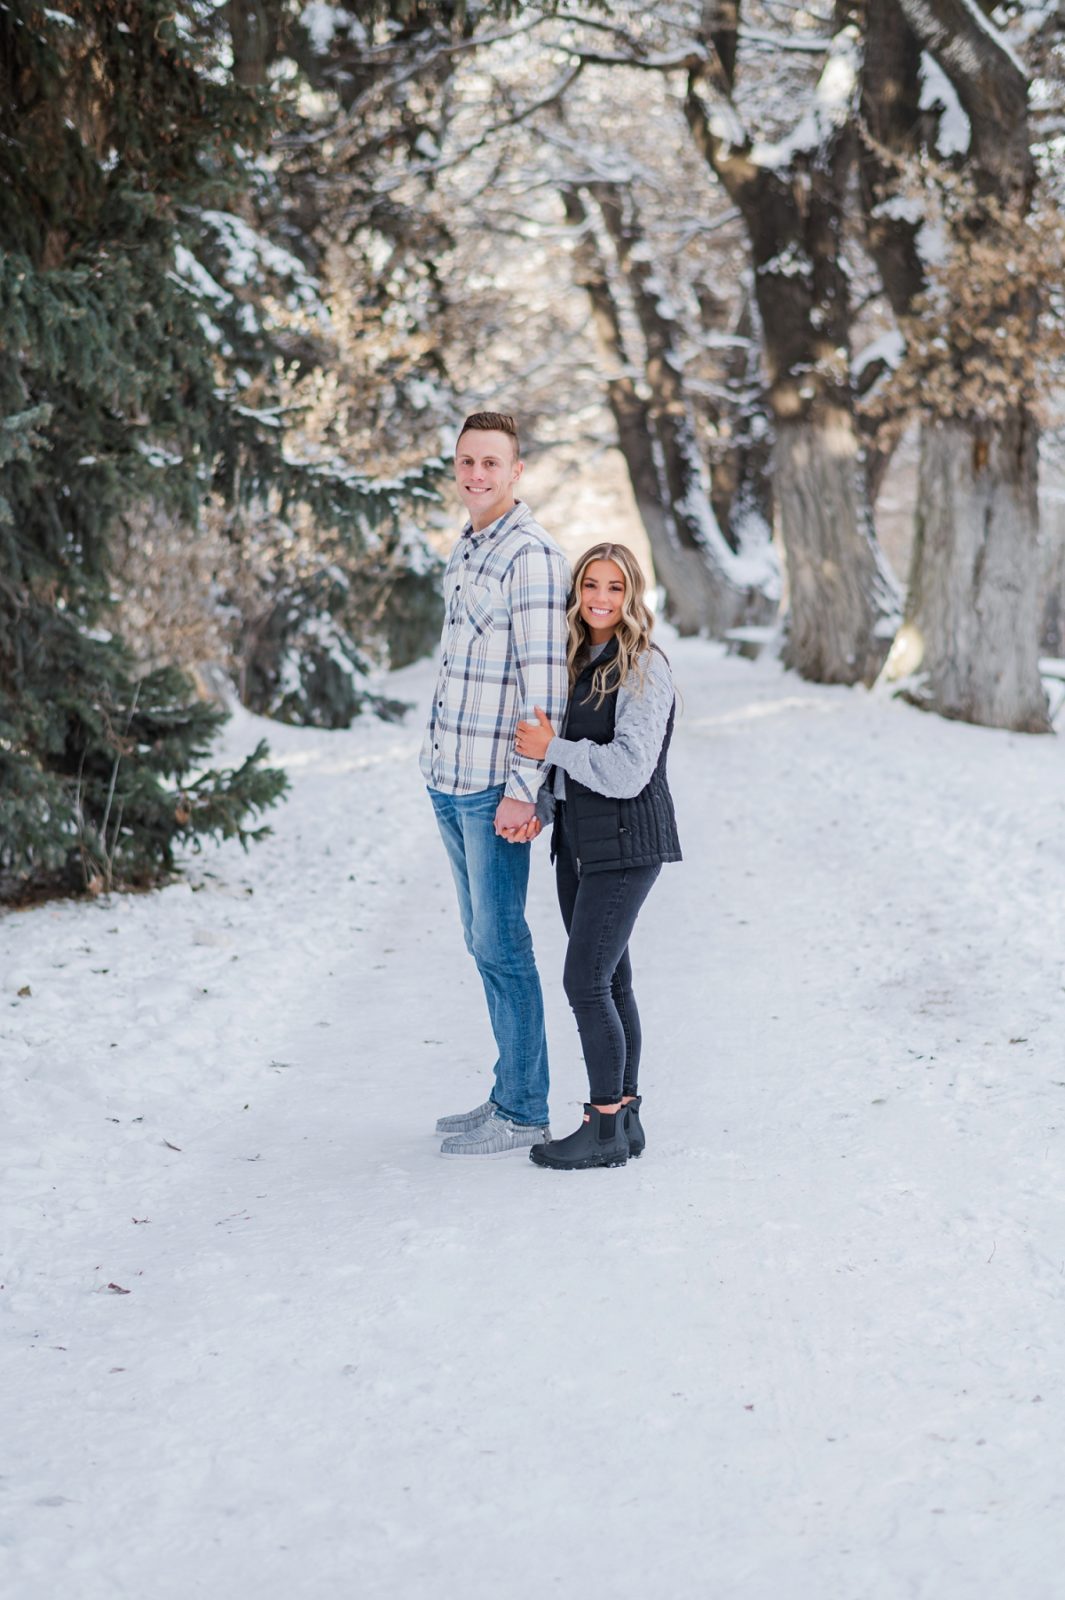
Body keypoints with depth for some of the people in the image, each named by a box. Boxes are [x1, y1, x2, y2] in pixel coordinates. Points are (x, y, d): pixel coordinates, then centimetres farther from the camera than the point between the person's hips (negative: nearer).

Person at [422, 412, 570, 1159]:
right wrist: (441, 760, 18)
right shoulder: (467, 549, 15)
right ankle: (511, 1094, 23)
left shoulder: (533, 555, -14)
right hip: (448, 780, 9)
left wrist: (522, 788, -21)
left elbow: (545, 681, -19)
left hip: (494, 787, -9)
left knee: (501, 945, -4)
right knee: (483, 943, 14)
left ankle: (523, 1114, 5)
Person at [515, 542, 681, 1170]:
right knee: (609, 982, 11)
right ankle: (625, 1116, 18)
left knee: (586, 981, -9)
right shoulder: (579, 660, 12)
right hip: (579, 837, 8)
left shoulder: (644, 668, -13)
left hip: (625, 842, -8)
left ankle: (606, 1129, -2)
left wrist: (551, 748, -15)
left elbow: (629, 770, -20)